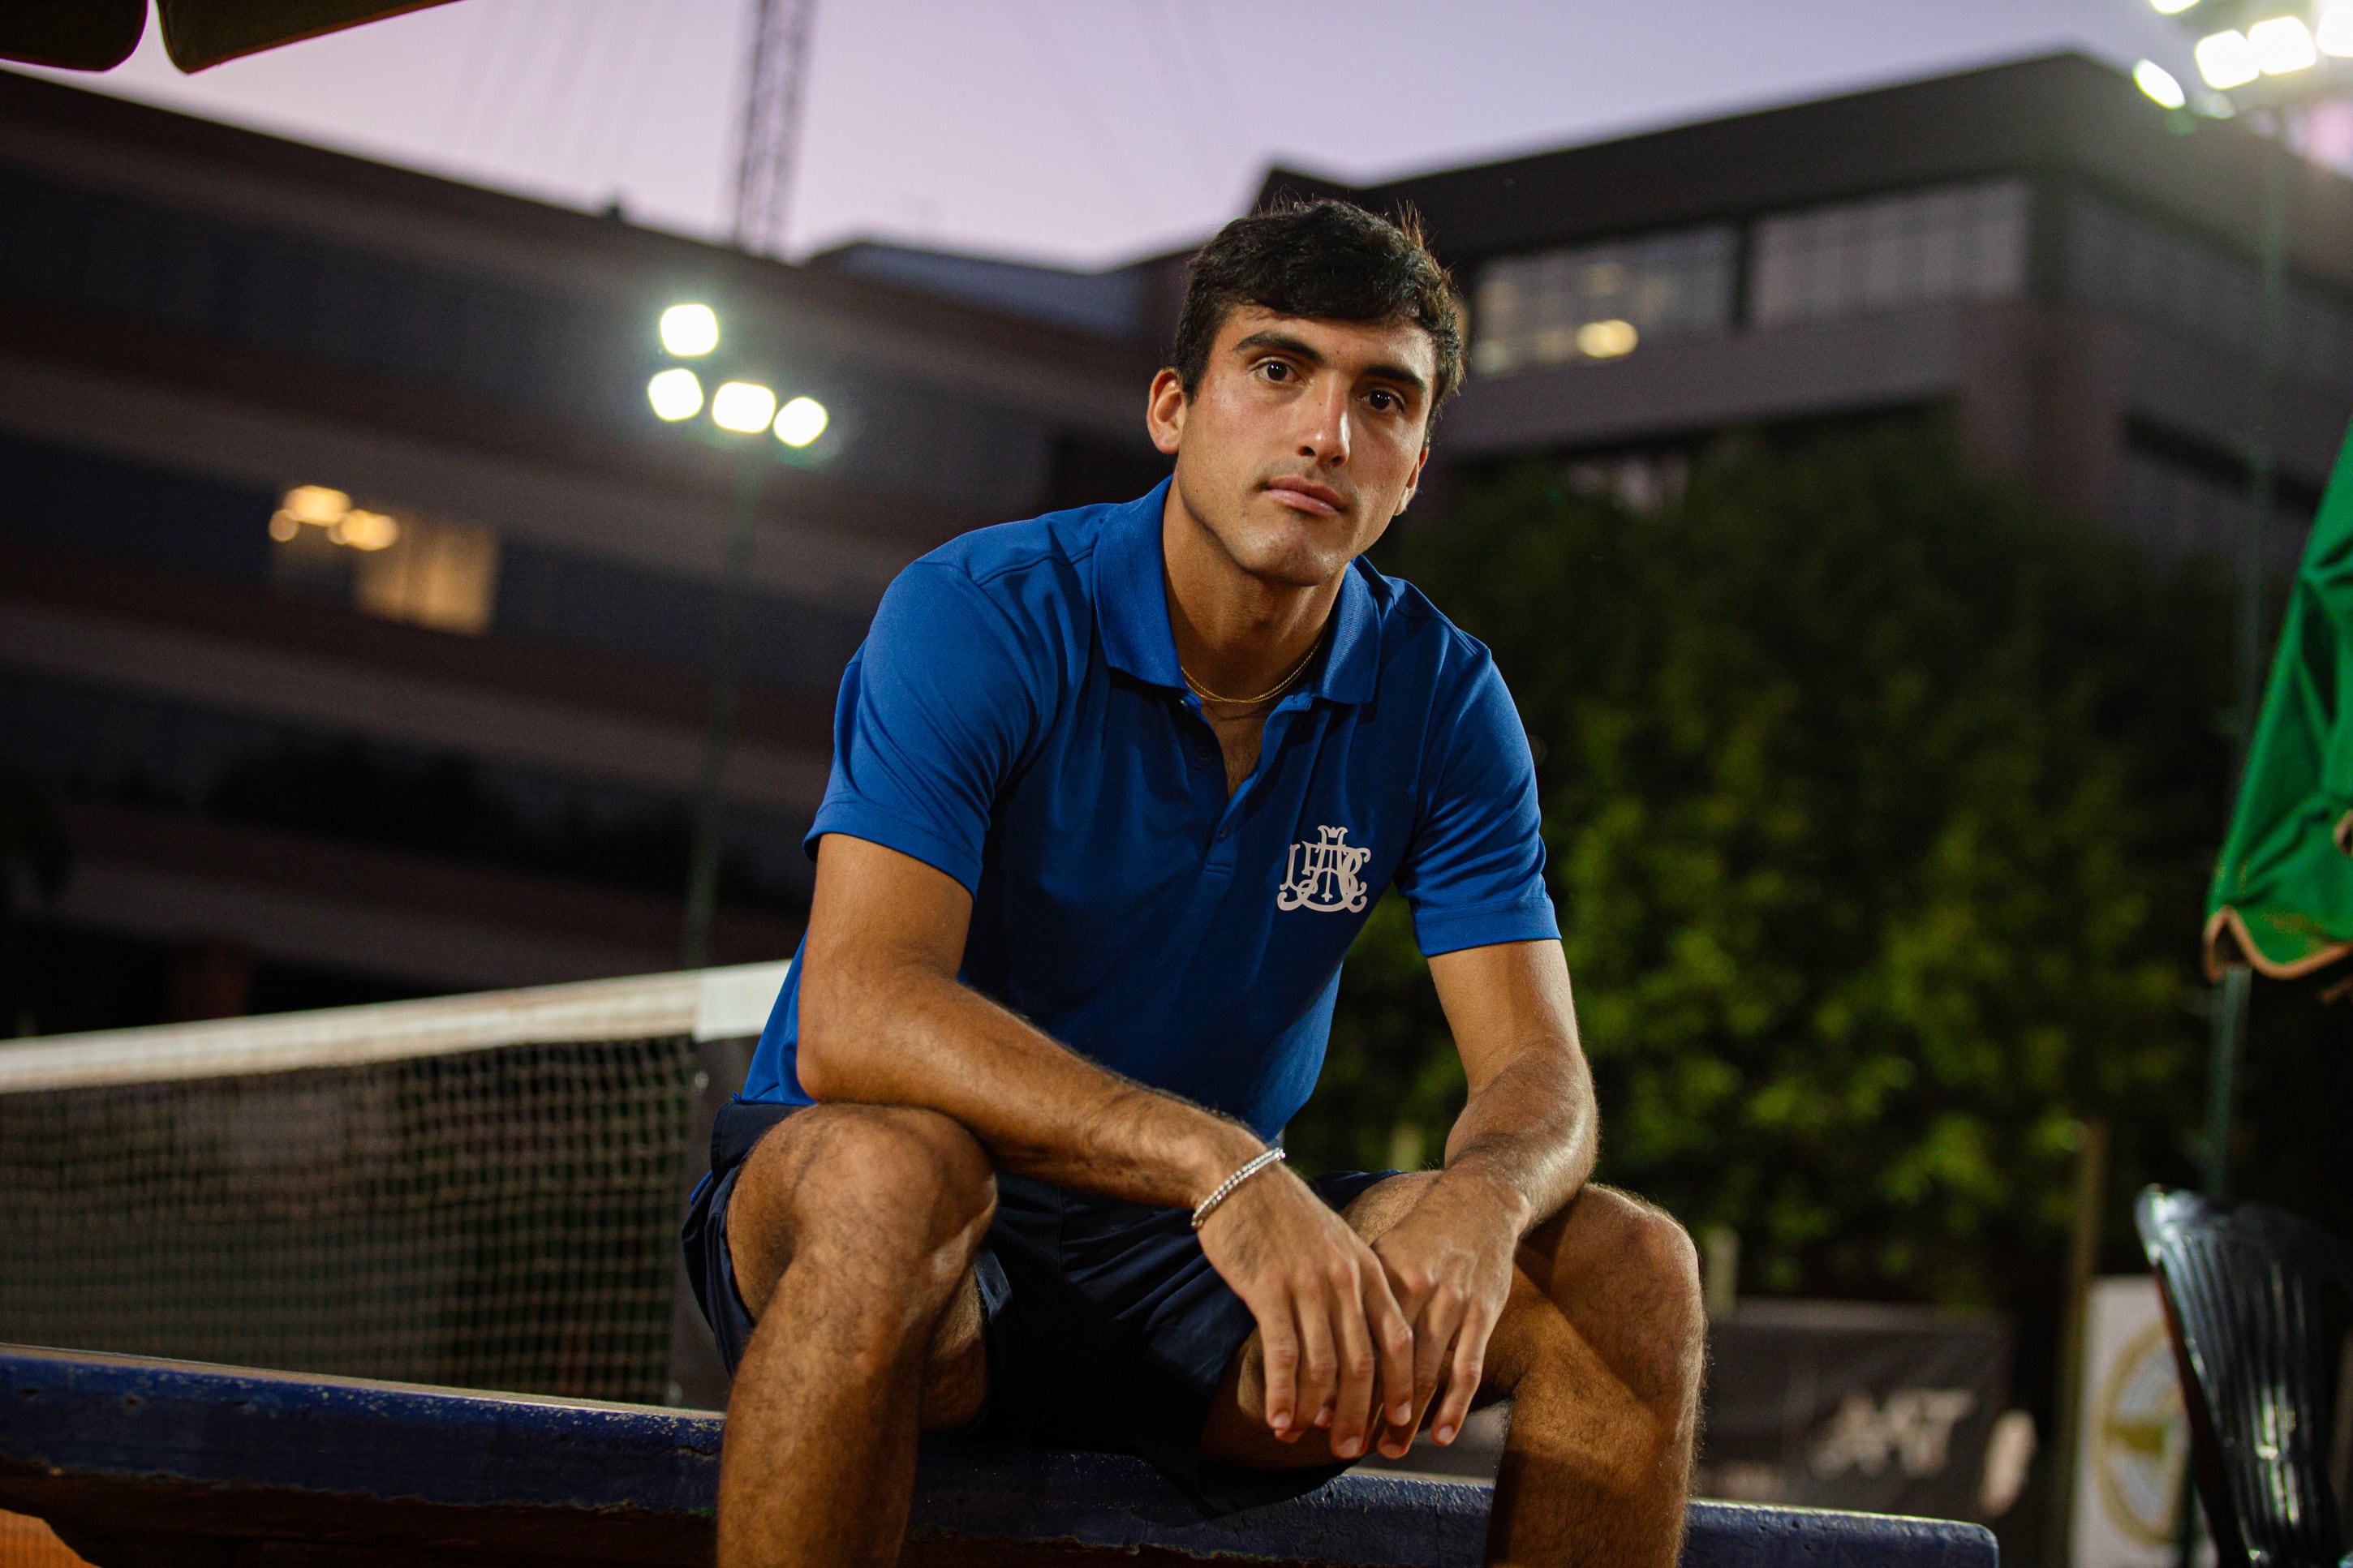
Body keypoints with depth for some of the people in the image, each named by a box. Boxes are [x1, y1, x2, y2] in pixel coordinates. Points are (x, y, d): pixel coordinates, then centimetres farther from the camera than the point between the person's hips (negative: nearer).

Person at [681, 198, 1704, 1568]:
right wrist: (1221, 1167, -41)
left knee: (1632, 1271, -15)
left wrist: (1477, 1203, -34)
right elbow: (856, 1015, -28)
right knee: (894, 1170, -40)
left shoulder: (1442, 699, 0)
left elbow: (1538, 1070, -6)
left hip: (1198, 1274, 4)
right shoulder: (979, 616, -15)